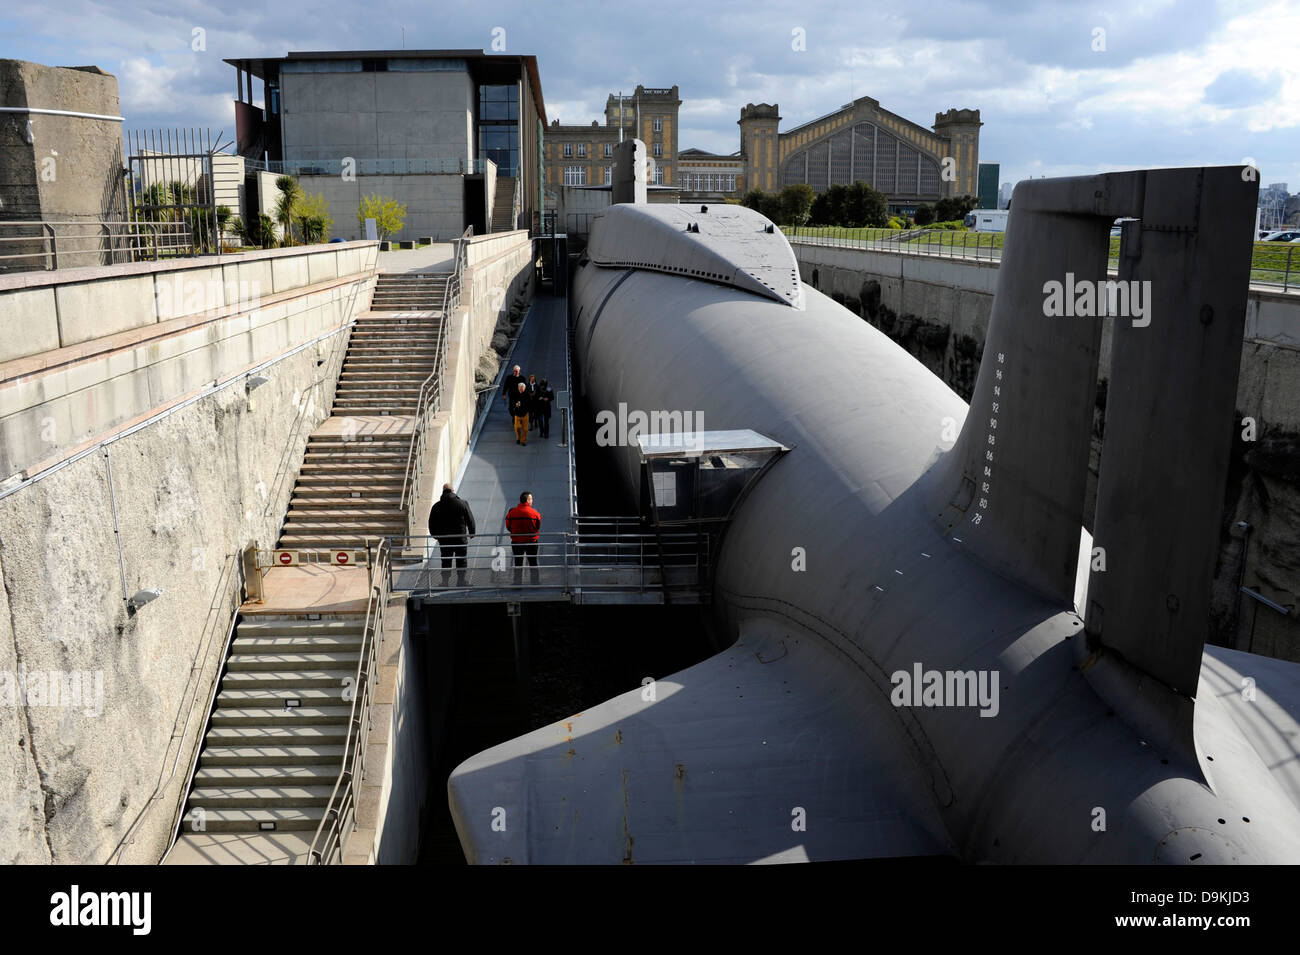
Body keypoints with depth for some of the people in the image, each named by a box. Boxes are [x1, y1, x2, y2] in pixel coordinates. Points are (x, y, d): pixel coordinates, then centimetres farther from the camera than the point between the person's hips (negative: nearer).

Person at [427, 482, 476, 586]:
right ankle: (461, 581, 11)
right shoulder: (462, 503, -5)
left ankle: (445, 582, 10)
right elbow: (470, 520, -1)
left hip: (444, 540, 1)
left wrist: (435, 535, 19)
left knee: (445, 562, 10)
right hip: (460, 539, -1)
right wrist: (472, 533, 11)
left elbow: (431, 524, 5)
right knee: (461, 561, 9)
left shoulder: (436, 506, -1)